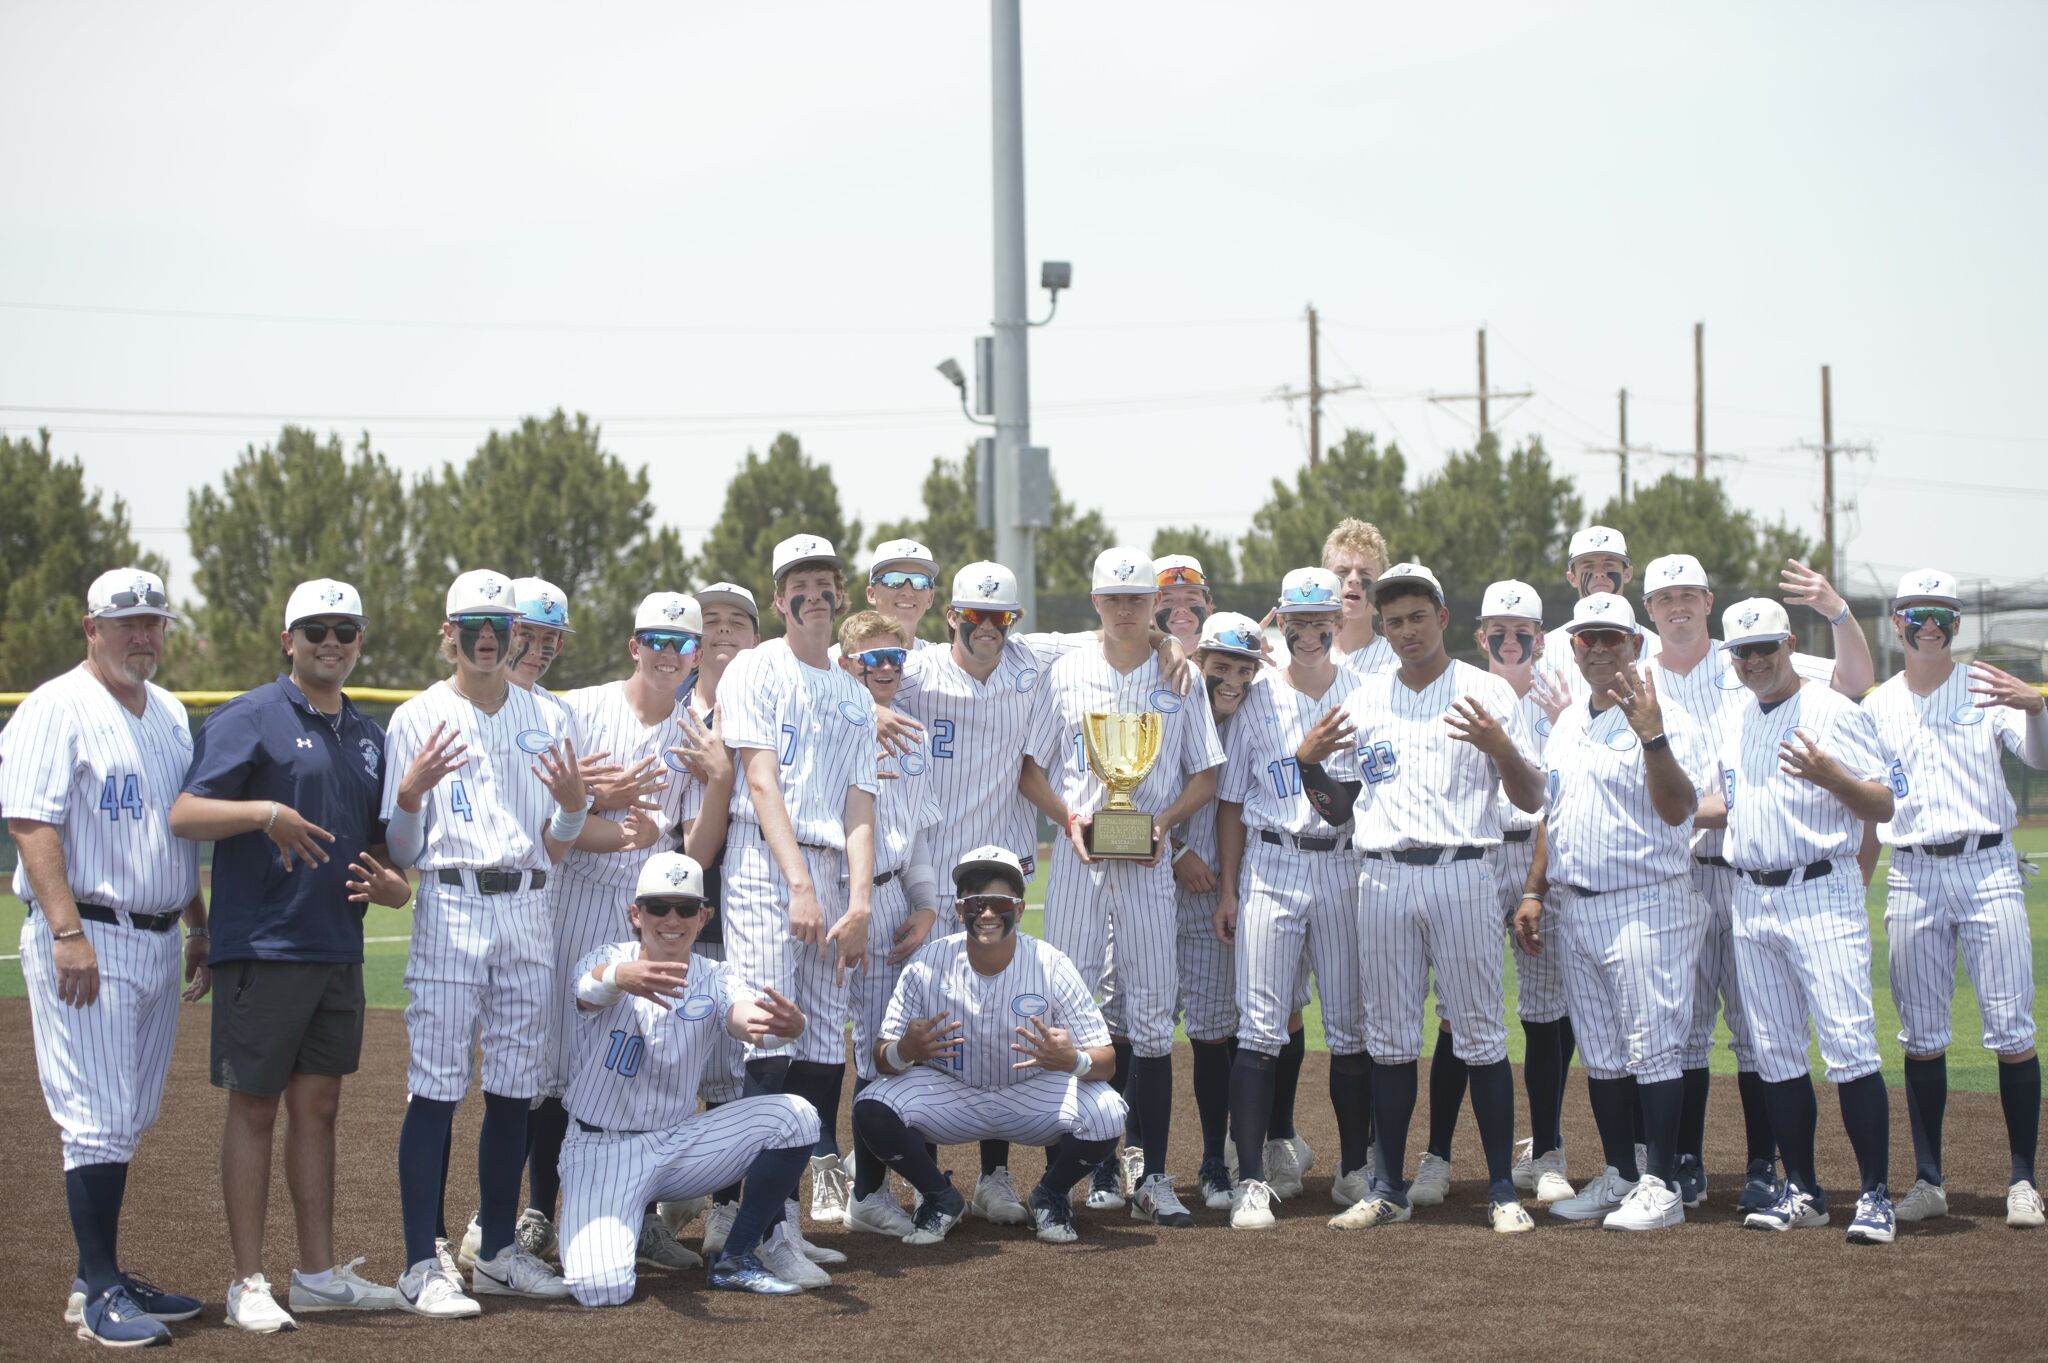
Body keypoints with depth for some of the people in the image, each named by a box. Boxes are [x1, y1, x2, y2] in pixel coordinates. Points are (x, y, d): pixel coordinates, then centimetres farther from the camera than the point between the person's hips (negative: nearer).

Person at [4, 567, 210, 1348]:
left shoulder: (169, 714, 16)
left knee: (126, 1121, 11)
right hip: (88, 940, -8)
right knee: (100, 1121, -9)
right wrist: (67, 932, -24)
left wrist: (199, 929, 19)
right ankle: (98, 1292, -4)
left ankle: (100, 1278, 19)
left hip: (160, 941, 8)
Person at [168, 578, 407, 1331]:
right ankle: (248, 1283, 4)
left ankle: (319, 1272, 18)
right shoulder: (249, 718, -6)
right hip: (262, 949, -6)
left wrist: (390, 883, 0)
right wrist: (265, 812, -30)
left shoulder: (369, 734, 15)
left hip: (340, 951, 6)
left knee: (319, 1106, 11)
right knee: (255, 1108, -1)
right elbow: (184, 815, -14)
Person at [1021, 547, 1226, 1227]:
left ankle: (1153, 1180, 3)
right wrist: (1069, 818, -9)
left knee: (1153, 1021, -1)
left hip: (1149, 862, 0)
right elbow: (1030, 767, 8)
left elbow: (1206, 775, 8)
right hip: (1077, 858, 0)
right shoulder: (1067, 673, 8)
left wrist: (1163, 820, -10)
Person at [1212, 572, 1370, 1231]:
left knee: (1351, 1027, 6)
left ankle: (1357, 1169, 17)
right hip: (1270, 864, -1)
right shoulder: (1257, 701, 7)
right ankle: (1251, 1178, -8)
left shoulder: (1367, 695, 6)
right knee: (1260, 1027, -8)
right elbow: (1232, 799, 9)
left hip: (1346, 867, 1)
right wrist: (1227, 889, 3)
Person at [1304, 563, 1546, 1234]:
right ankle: (1388, 1187, 14)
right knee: (1389, 1038, 7)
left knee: (1482, 1036, -4)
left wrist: (1499, 745, -19)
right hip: (1383, 877, 3)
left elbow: (1531, 800, -1)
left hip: (1461, 875, -3)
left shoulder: (1489, 693, 4)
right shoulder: (1363, 702, 14)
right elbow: (1335, 810, 17)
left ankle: (1503, 1190, 1)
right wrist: (1308, 761, -2)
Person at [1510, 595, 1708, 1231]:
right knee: (1600, 1055, 12)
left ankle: (1661, 1186, -3)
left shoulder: (1667, 725, -9)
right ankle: (1619, 1176, 21)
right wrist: (1533, 892, 17)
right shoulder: (1566, 727, 16)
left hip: (1647, 909, -8)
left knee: (1652, 1051, -7)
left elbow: (1677, 809, -23)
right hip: (1577, 912, 8)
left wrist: (1652, 736, -34)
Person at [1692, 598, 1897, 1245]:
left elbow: (1883, 807, -9)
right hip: (1752, 900, 7)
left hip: (1822, 895, -7)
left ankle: (1875, 1196, -8)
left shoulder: (1835, 712, -5)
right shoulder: (1735, 720, 15)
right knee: (1774, 1053, 8)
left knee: (1849, 1046, -11)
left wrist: (1830, 775, -26)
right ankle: (1803, 1191, 16)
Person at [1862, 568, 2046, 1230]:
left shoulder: (1986, 690, 3)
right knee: (1921, 1037, 4)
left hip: (1987, 867, -3)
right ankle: (1927, 1181, 11)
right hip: (1912, 873, 3)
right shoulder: (1877, 707, 12)